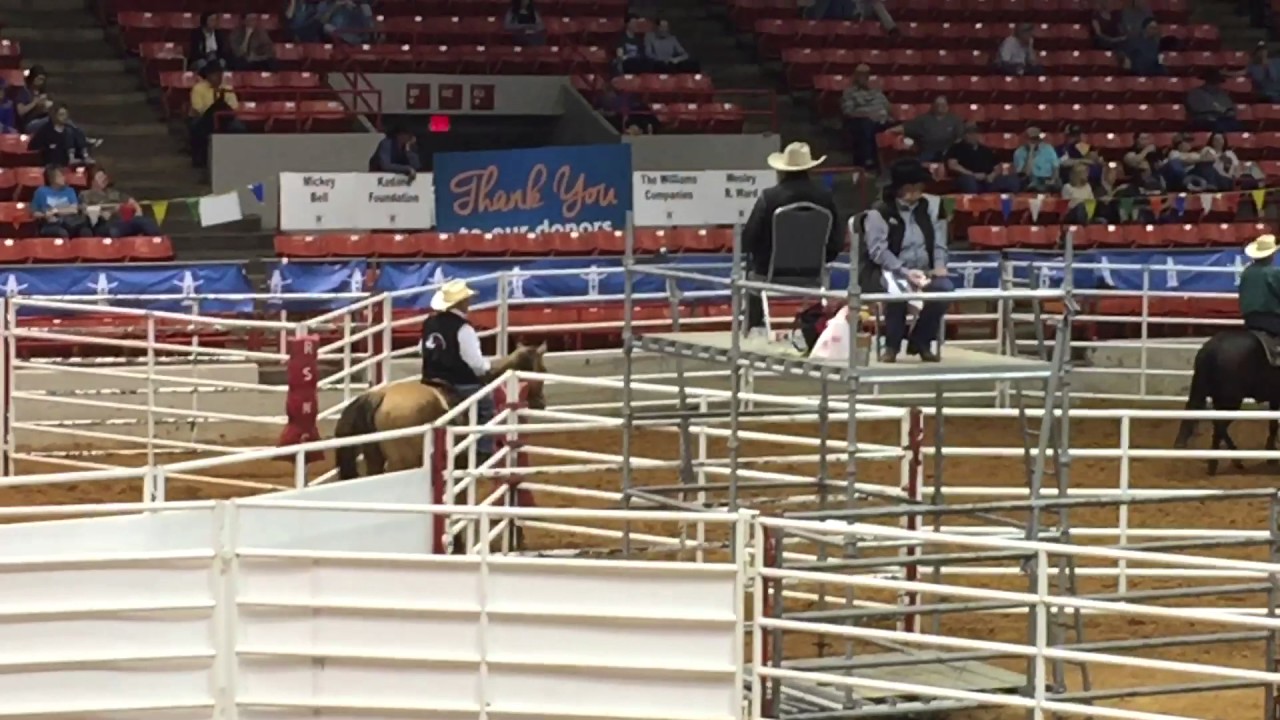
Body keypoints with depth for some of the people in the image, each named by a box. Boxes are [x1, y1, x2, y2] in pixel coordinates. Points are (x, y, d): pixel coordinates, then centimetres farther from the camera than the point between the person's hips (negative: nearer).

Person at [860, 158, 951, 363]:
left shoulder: (931, 207, 12)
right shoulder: (879, 212, -5)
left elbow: (939, 242, 13)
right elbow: (878, 250, -14)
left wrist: (939, 266, -8)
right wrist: (905, 272, -26)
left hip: (923, 273, 5)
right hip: (886, 273, -4)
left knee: (944, 287, -28)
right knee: (899, 289, -39)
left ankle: (921, 342, -6)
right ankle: (892, 345, -14)